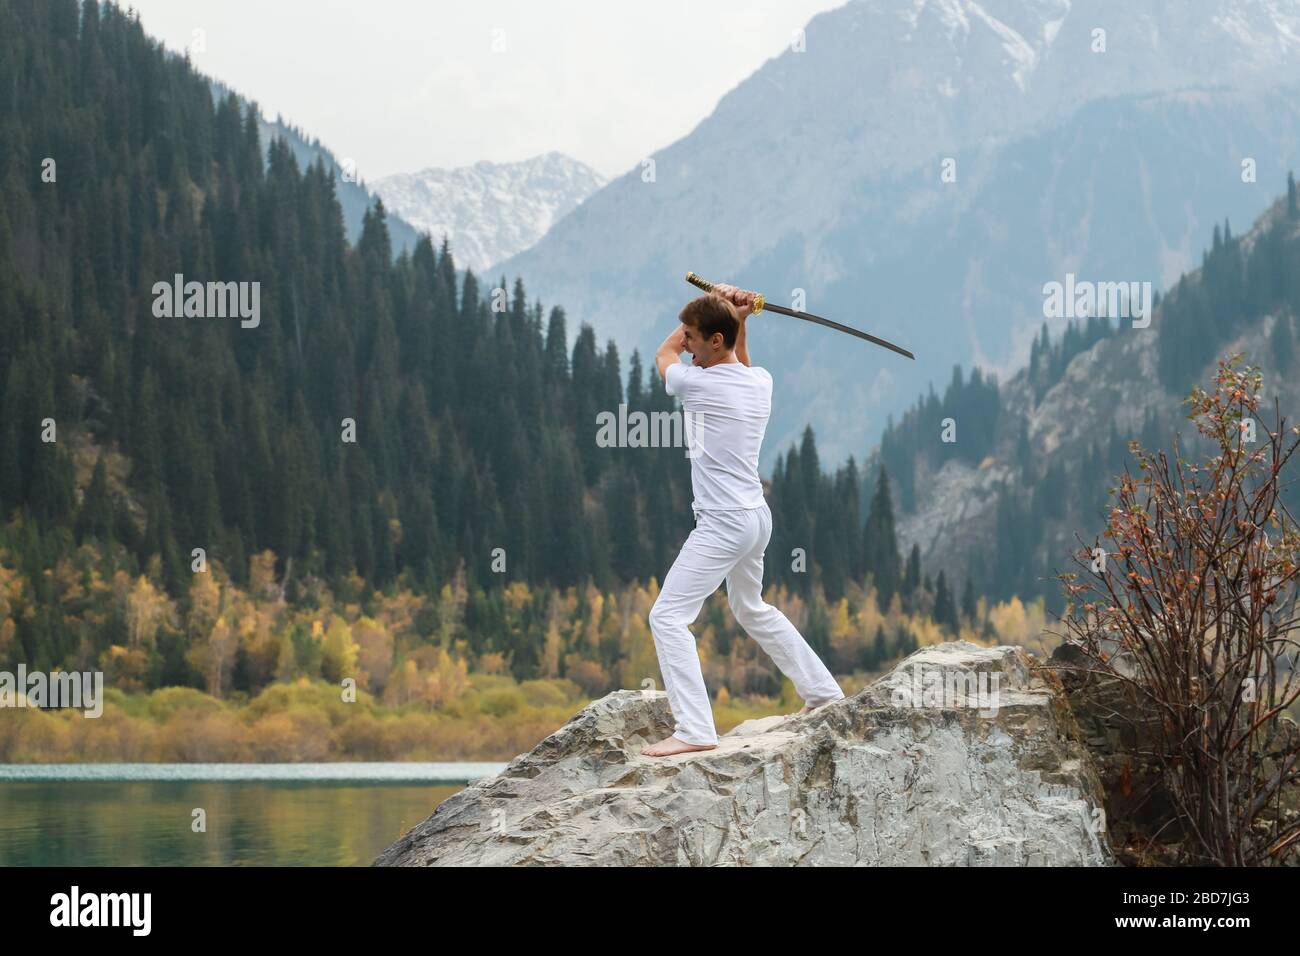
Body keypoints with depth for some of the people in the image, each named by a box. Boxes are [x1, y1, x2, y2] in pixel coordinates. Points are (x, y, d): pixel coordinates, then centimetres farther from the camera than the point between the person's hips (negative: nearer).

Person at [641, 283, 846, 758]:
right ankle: (822, 692, 38)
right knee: (753, 611, 29)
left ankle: (695, 728, -20)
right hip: (757, 517, 9)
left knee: (668, 616, -11)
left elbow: (664, 353, 7)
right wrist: (735, 318, 19)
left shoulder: (698, 384, -16)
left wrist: (722, 307, 12)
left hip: (723, 524, -9)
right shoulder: (760, 381, 5)